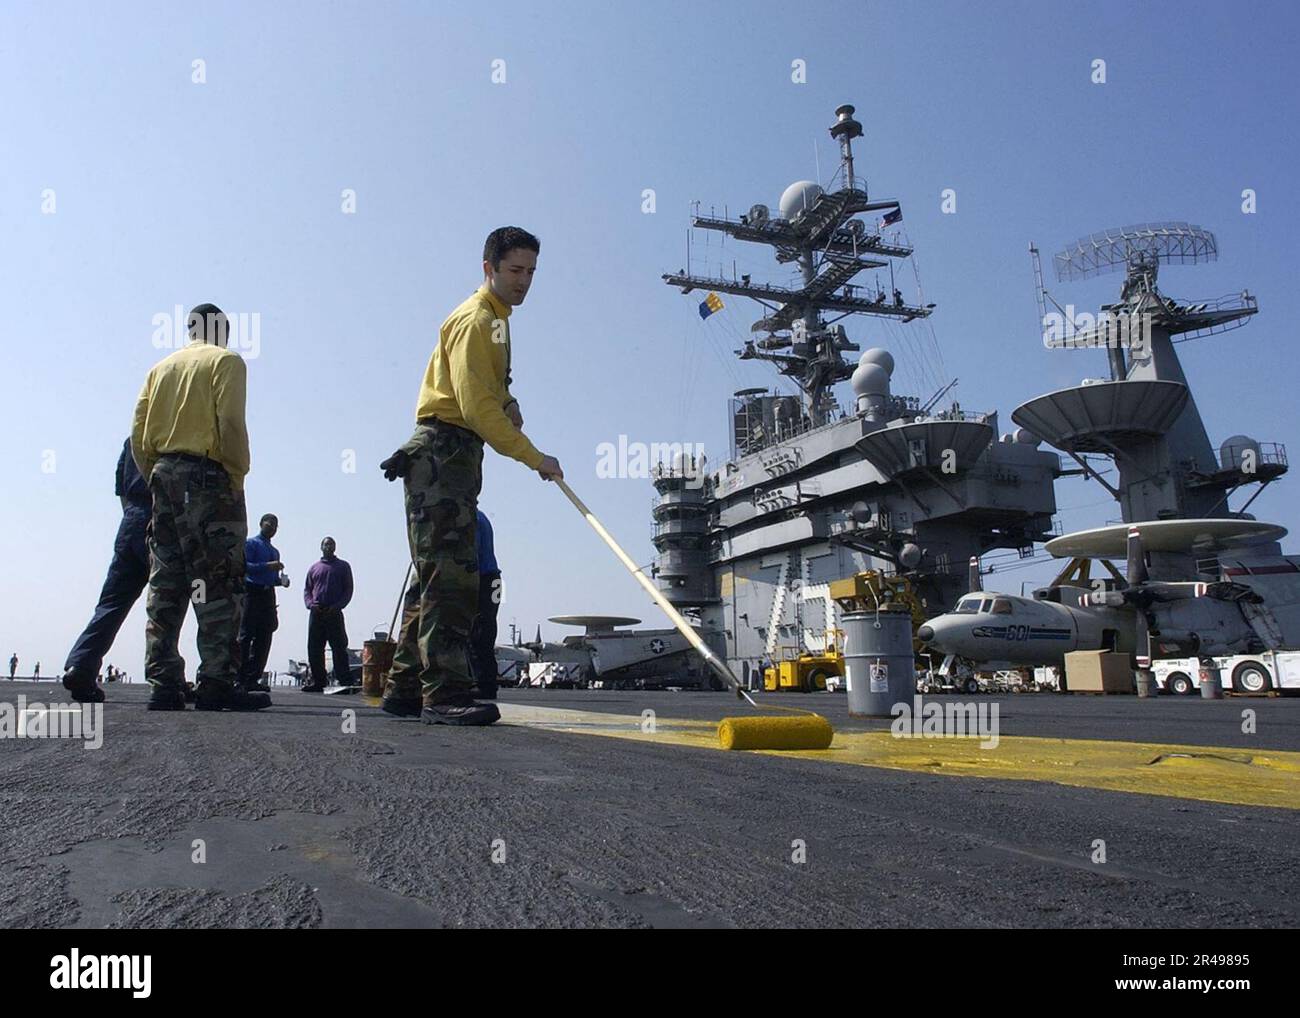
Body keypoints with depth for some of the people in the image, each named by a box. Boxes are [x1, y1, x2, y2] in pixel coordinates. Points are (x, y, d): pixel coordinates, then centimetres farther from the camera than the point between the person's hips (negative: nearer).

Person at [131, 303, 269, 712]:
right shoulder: (227, 360, 3)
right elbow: (230, 423, -12)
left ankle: (163, 683, 4)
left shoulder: (161, 367, 19)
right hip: (208, 478, -6)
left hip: (163, 475, 6)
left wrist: (155, 479, 15)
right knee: (220, 583, -7)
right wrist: (238, 476, -6)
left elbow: (138, 434, 11)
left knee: (165, 584, 5)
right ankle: (217, 682, -12)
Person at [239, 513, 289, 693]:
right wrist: (267, 565, -21)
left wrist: (282, 580, 5)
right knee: (246, 635, -8)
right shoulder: (251, 543, 1)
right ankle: (241, 677, -8)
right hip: (252, 593, -7)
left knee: (264, 637, 4)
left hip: (268, 595, 7)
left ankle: (253, 678, 8)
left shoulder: (275, 551, 24)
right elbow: (244, 566, -13)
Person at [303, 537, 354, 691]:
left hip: (334, 613, -3)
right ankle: (317, 681, 10)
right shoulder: (314, 567, 18)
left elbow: (348, 590, 4)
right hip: (316, 613, 3)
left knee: (339, 648, -7)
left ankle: (345, 681, -8)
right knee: (314, 649, 3)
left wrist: (337, 606, -11)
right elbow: (307, 589, 17)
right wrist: (310, 603, -4)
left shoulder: (343, 566, 10)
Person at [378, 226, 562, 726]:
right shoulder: (475, 320, -10)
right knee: (451, 574, -16)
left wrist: (506, 403, 7)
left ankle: (406, 688, 16)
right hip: (444, 450, -10)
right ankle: (446, 693, -17)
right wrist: (534, 457, -20)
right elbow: (477, 407, -20)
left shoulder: (494, 320, 23)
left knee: (436, 574, 10)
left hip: (454, 456, 10)